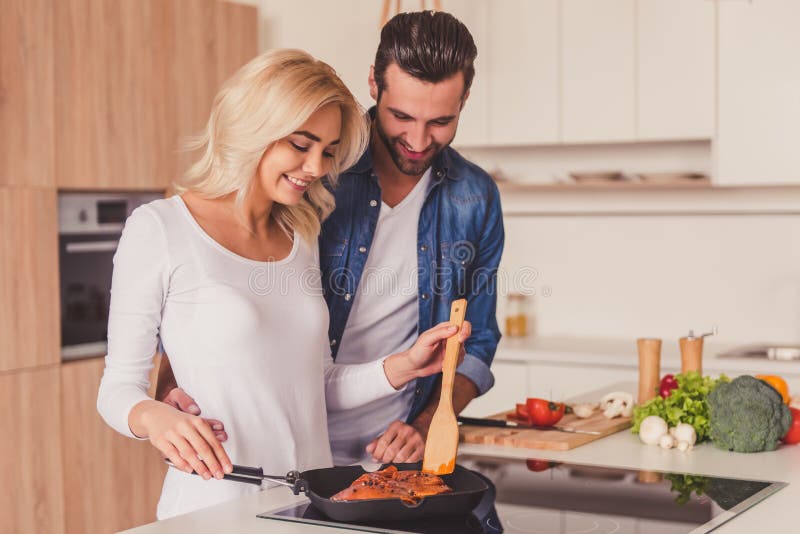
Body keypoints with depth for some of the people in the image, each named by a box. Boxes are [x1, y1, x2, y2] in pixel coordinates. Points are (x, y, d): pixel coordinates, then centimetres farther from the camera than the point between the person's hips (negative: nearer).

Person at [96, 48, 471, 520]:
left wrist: (403, 366, 1)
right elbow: (119, 387, -4)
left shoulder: (303, 237, 12)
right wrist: (155, 416, -23)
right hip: (215, 507, -5)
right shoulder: (159, 229, -5)